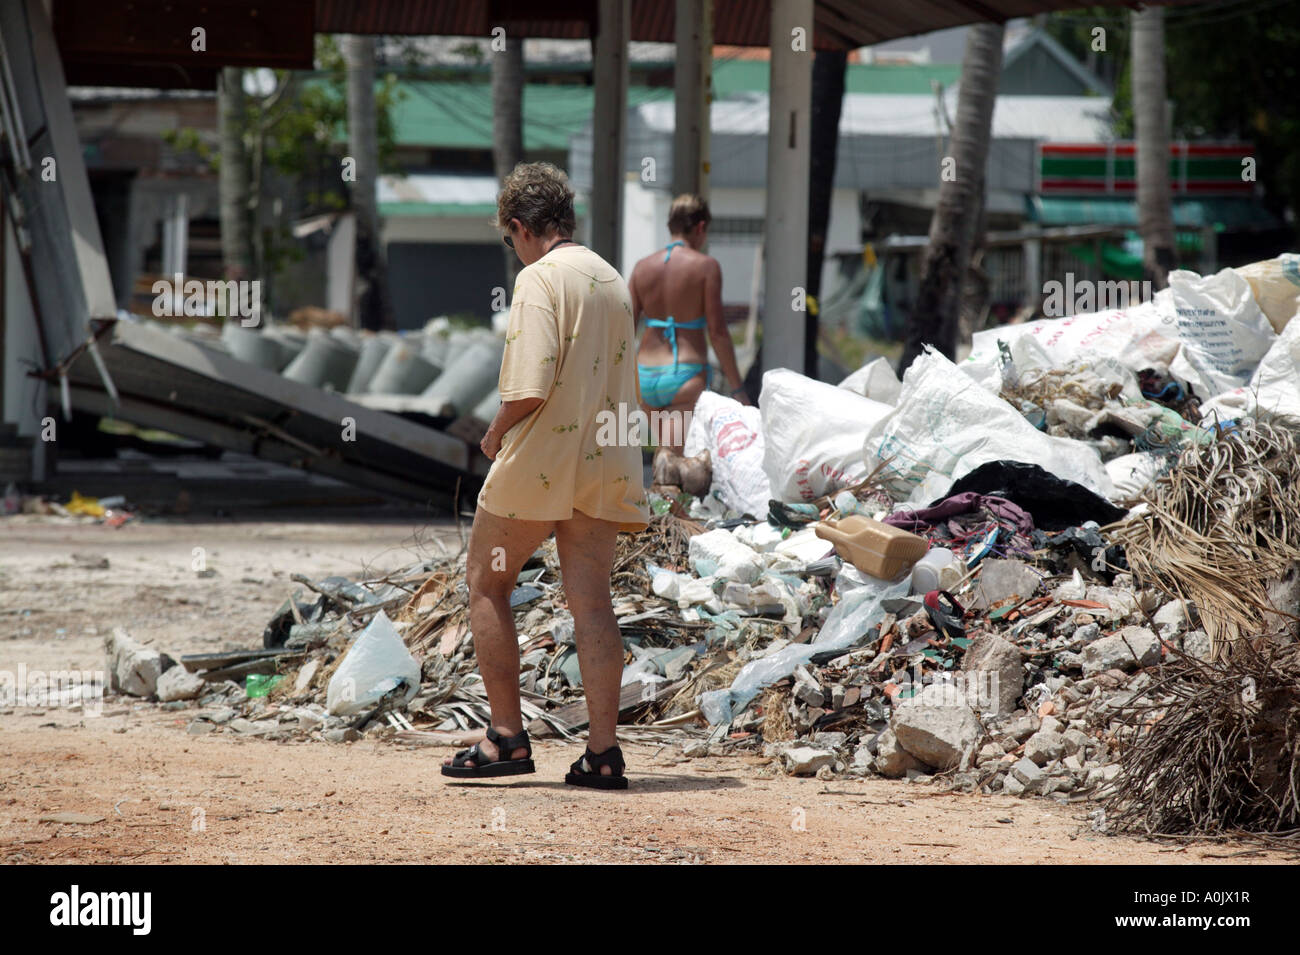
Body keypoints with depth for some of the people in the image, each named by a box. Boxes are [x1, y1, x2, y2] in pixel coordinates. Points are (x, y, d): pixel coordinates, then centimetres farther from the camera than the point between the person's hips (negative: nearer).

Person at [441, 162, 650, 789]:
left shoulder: (540, 278, -11)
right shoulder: (613, 281, 14)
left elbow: (529, 388, -20)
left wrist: (496, 432, -3)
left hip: (541, 457, -7)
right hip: (606, 460, 7)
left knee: (487, 584, 8)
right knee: (591, 600, 4)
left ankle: (507, 736, 4)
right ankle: (603, 752, -2)